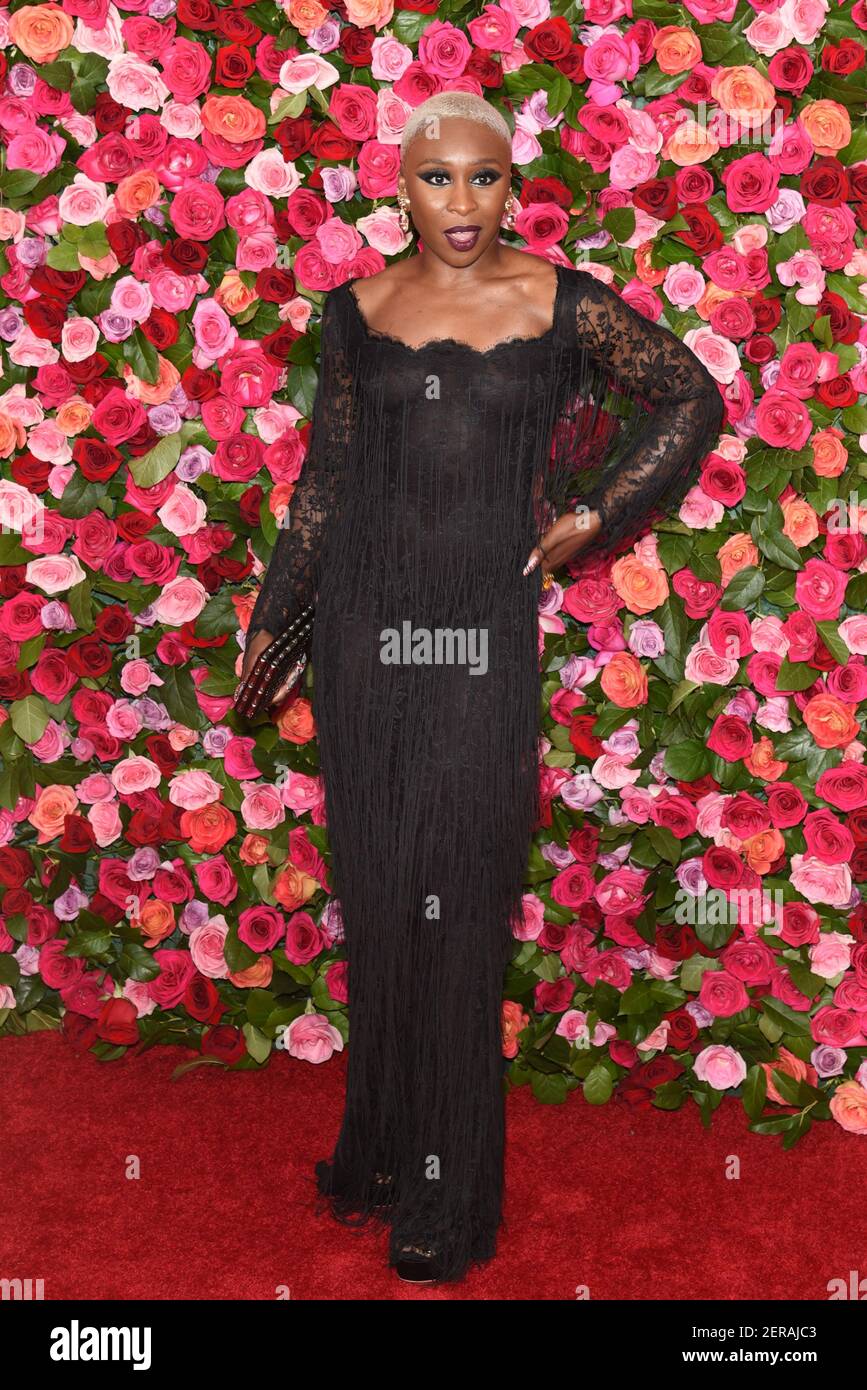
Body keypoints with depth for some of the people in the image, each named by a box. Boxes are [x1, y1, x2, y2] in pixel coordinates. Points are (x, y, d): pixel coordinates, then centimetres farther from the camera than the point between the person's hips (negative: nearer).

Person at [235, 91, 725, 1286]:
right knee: (375, 893, 9)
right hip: (367, 621, 3)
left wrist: (597, 514, 1)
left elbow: (692, 398, 9)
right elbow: (326, 473, 13)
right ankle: (382, 1142, 27)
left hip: (484, 624, -3)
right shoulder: (359, 310, 7)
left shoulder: (561, 304, -1)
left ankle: (448, 1193, 13)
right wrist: (270, 619, 15)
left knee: (457, 901, -1)